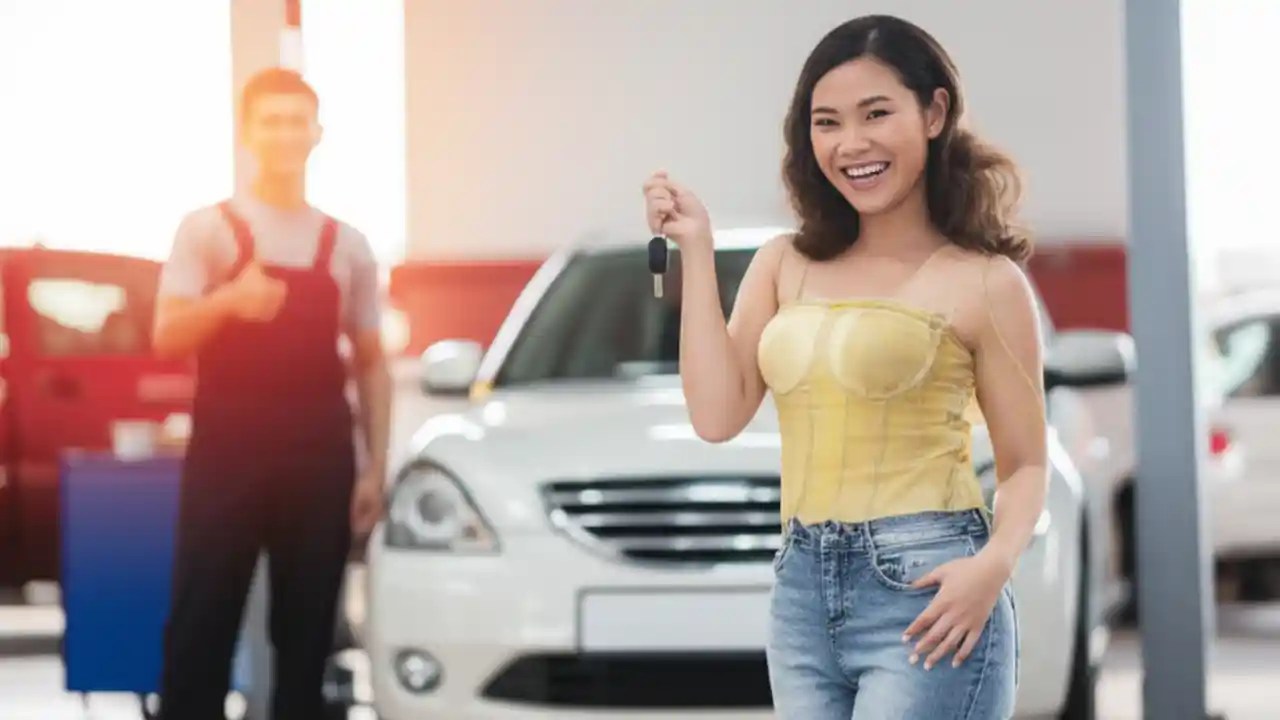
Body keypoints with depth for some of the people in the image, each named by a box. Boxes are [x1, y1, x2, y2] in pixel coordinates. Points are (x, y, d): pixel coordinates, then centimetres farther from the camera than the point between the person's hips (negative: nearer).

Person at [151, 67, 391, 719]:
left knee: (307, 629, 6)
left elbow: (371, 365, 13)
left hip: (319, 457, 3)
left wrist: (376, 467, 5)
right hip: (226, 450, -3)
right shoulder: (208, 229, 2)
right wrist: (230, 299, -26)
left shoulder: (347, 247, 12)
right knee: (201, 624, -5)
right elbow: (166, 338, -7)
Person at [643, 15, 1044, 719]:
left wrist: (995, 564, -20)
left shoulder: (984, 282, -2)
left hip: (923, 591, -5)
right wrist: (696, 248, 3)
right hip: (801, 591, 5)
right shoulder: (783, 265, 11)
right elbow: (717, 415, 3)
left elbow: (1025, 463, 0)